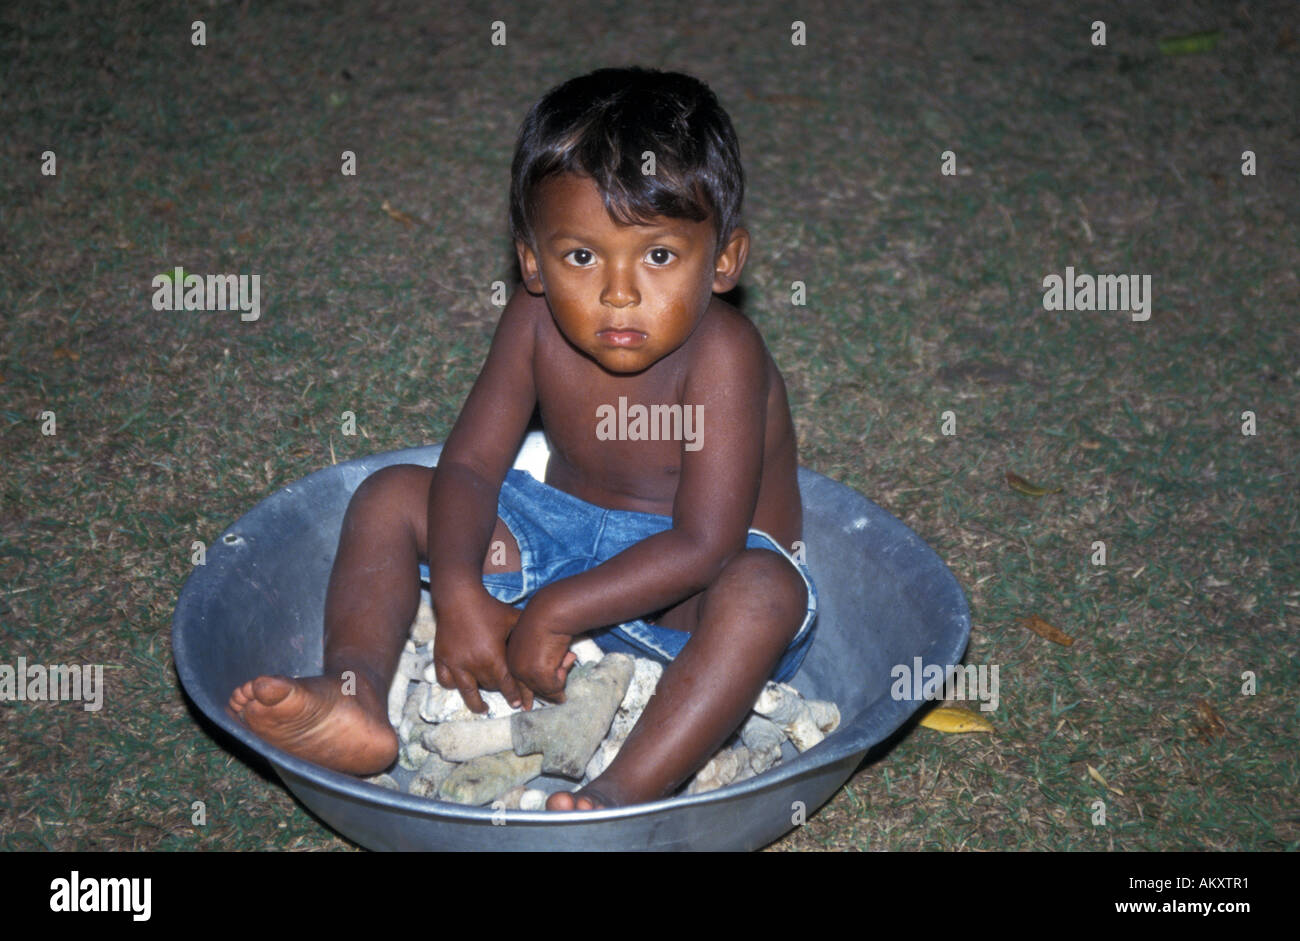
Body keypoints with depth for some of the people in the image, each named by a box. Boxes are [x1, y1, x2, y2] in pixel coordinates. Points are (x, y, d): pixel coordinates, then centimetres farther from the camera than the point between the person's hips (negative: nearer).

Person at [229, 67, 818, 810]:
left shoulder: (721, 352, -25)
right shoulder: (537, 323, -9)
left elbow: (706, 544, -29)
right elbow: (470, 467, -9)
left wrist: (554, 613, -29)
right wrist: (458, 593, -27)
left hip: (681, 587, -5)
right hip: (564, 533, 6)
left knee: (764, 593, -38)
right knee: (393, 497, -6)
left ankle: (624, 795, -51)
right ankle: (355, 694, -25)